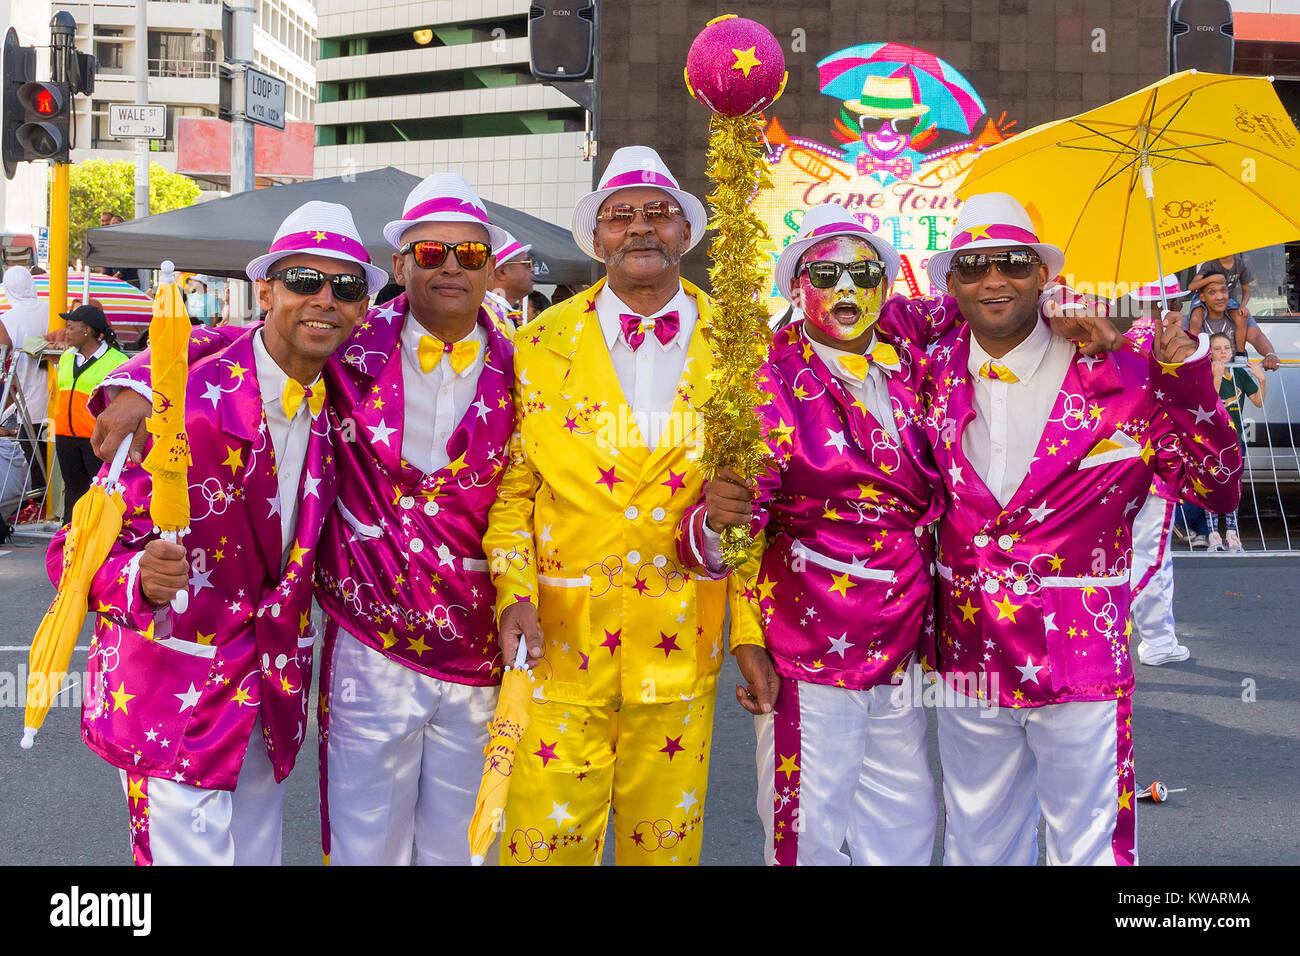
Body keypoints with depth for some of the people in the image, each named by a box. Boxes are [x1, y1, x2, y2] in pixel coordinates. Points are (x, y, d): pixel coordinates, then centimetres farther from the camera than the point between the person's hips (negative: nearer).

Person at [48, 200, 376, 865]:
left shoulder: (336, 402, 1)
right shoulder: (186, 406, -18)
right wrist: (140, 578, -36)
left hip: (272, 699, 6)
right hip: (175, 696, -6)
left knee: (258, 853, 16)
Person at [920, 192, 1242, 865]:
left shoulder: (1116, 379, -7)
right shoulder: (936, 374, 1)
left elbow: (1217, 489, -7)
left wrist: (1187, 376, -17)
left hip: (1081, 662, -3)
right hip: (969, 657, 3)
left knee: (1087, 847, 9)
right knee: (977, 845, 18)